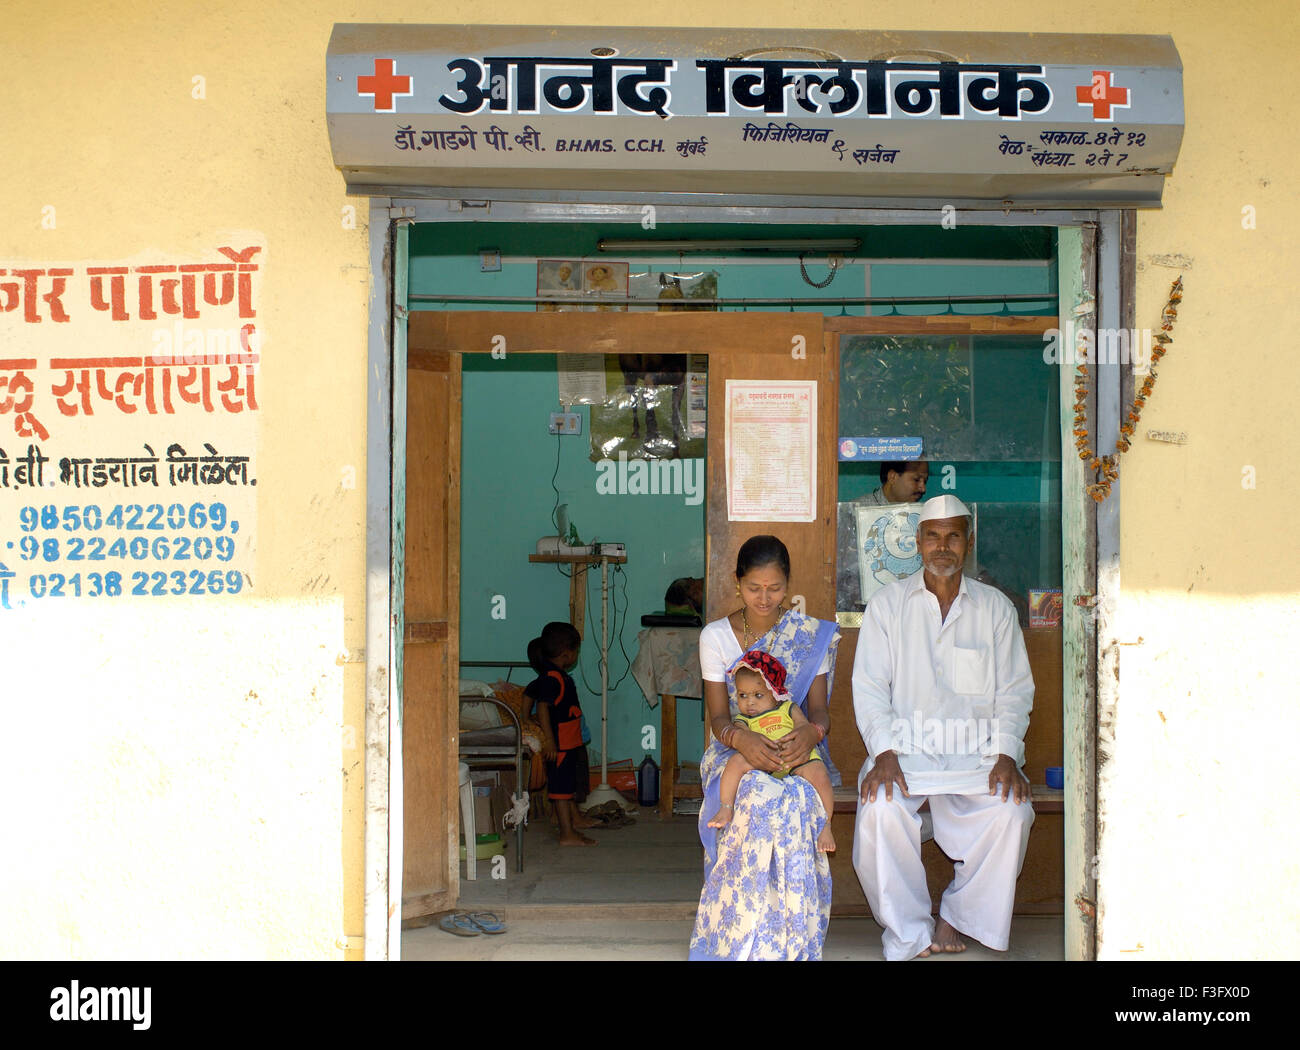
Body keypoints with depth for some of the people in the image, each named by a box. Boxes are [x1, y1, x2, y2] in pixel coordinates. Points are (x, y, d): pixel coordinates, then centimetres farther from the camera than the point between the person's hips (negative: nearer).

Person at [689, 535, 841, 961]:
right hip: (735, 751, 0)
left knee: (797, 800, -36)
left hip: (796, 751, 1)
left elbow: (819, 708, -2)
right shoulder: (715, 636, 3)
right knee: (761, 798, -36)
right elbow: (719, 716, -3)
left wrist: (812, 731, -27)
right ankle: (743, 939, -26)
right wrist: (742, 739, -27)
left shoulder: (812, 635, 4)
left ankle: (789, 941, -26)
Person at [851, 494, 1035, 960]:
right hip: (905, 747, -1)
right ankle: (909, 933, -11)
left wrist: (1006, 755, -9)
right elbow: (868, 687, 1)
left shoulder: (996, 607, 10)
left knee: (1011, 811, -26)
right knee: (881, 808, -30)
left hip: (976, 752, 1)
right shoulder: (889, 603, 7)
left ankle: (959, 917, -3)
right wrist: (884, 753, -15)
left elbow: (1015, 691, 7)